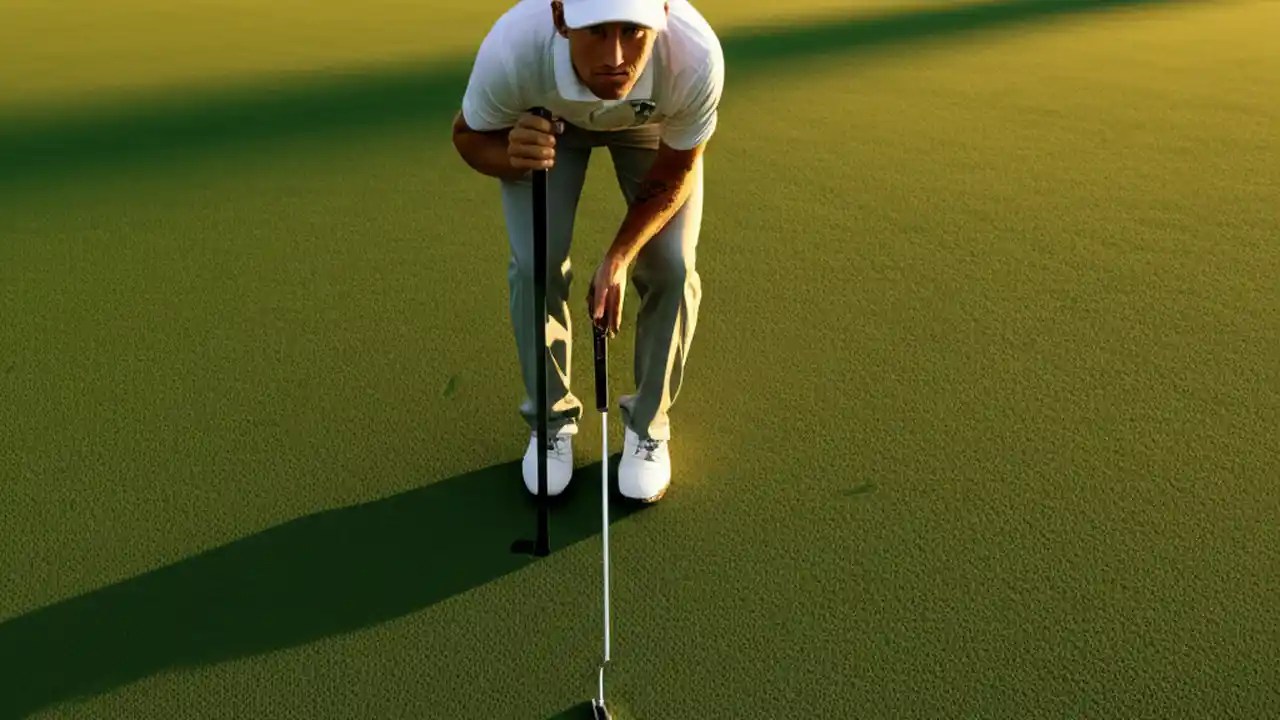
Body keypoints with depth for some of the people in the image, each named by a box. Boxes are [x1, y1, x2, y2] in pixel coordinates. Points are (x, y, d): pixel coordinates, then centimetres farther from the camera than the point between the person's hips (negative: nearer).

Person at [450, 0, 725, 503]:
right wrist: (511, 156, -42)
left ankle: (648, 424, 12)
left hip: (654, 121, 1)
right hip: (546, 118, 0)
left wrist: (618, 257, -29)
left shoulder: (696, 56, -41)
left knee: (671, 267, -12)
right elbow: (469, 134, -19)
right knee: (535, 264, -13)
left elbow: (676, 170, -21)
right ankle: (551, 419, 13)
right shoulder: (512, 49, -42)